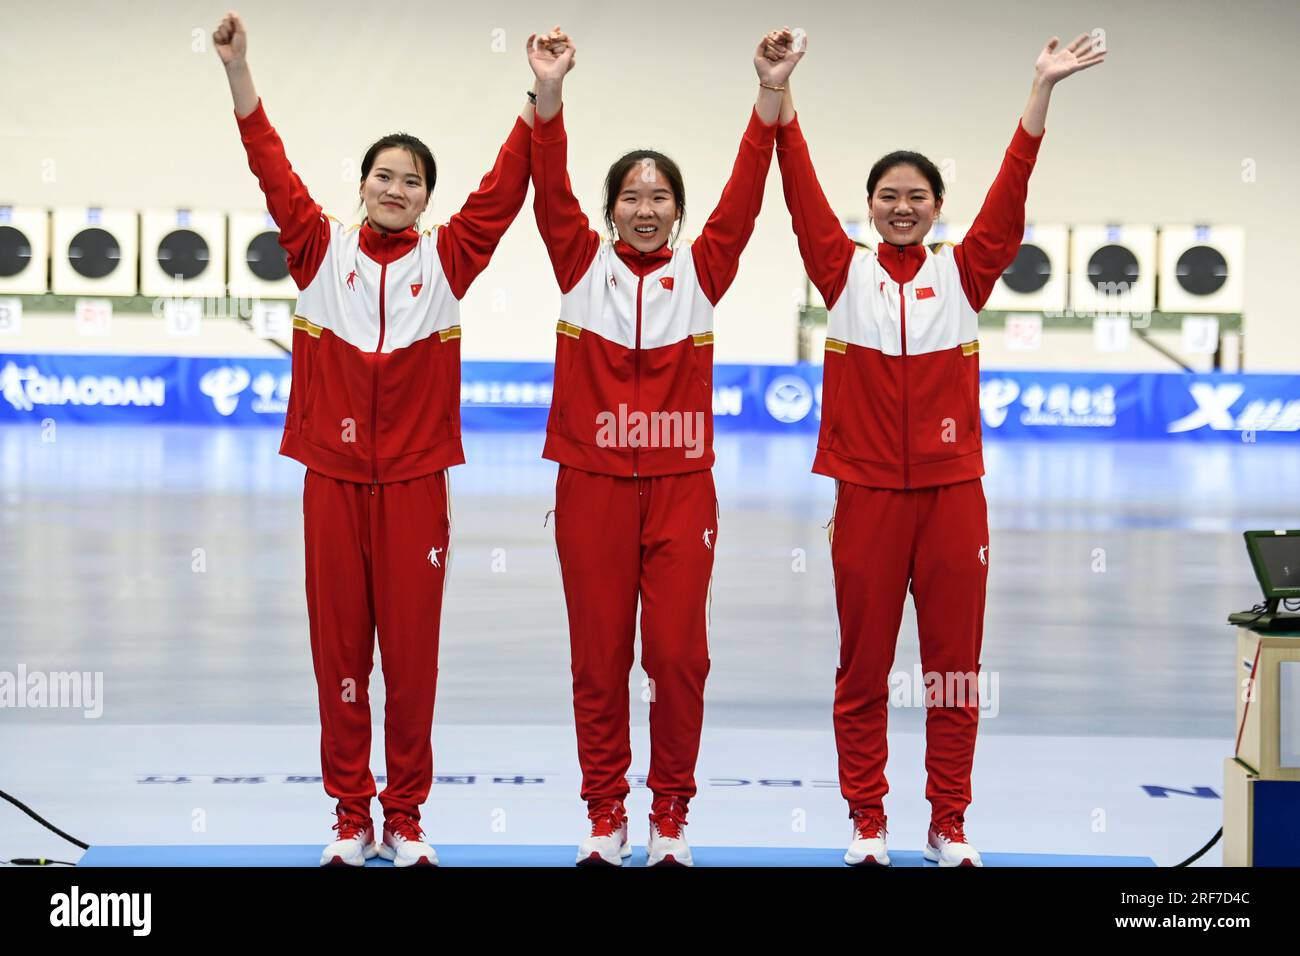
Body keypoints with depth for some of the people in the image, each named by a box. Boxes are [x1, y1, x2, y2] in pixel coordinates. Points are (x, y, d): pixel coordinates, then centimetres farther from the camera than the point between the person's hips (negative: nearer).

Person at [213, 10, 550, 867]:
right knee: (338, 649, 5)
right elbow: (275, 173, -3)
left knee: (412, 650, 4)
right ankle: (351, 818, 16)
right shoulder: (323, 253, 4)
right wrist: (239, 72, -13)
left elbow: (505, 190, -4)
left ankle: (405, 816, 16)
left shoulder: (445, 260, 3)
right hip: (333, 478, 0)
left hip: (415, 481, 0)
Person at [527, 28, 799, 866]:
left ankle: (671, 816, 14)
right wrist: (550, 92, -22)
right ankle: (605, 817, 17)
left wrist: (772, 94, -16)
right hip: (593, 485, 0)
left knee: (679, 655, -1)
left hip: (681, 487, 0)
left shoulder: (702, 270, 5)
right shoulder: (583, 263, 5)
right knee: (598, 656, 5)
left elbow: (745, 196, -5)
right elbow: (551, 193, -8)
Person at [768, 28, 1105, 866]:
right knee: (864, 665, 5)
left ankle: (949, 826, 17)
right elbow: (803, 193, -5)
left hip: (952, 491, 1)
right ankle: (868, 823, 17)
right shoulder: (846, 273, 3)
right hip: (867, 491, -1)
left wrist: (1042, 90, -12)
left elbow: (1009, 197, -4)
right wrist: (780, 87, -13)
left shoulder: (964, 275, 5)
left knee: (955, 663, 6)